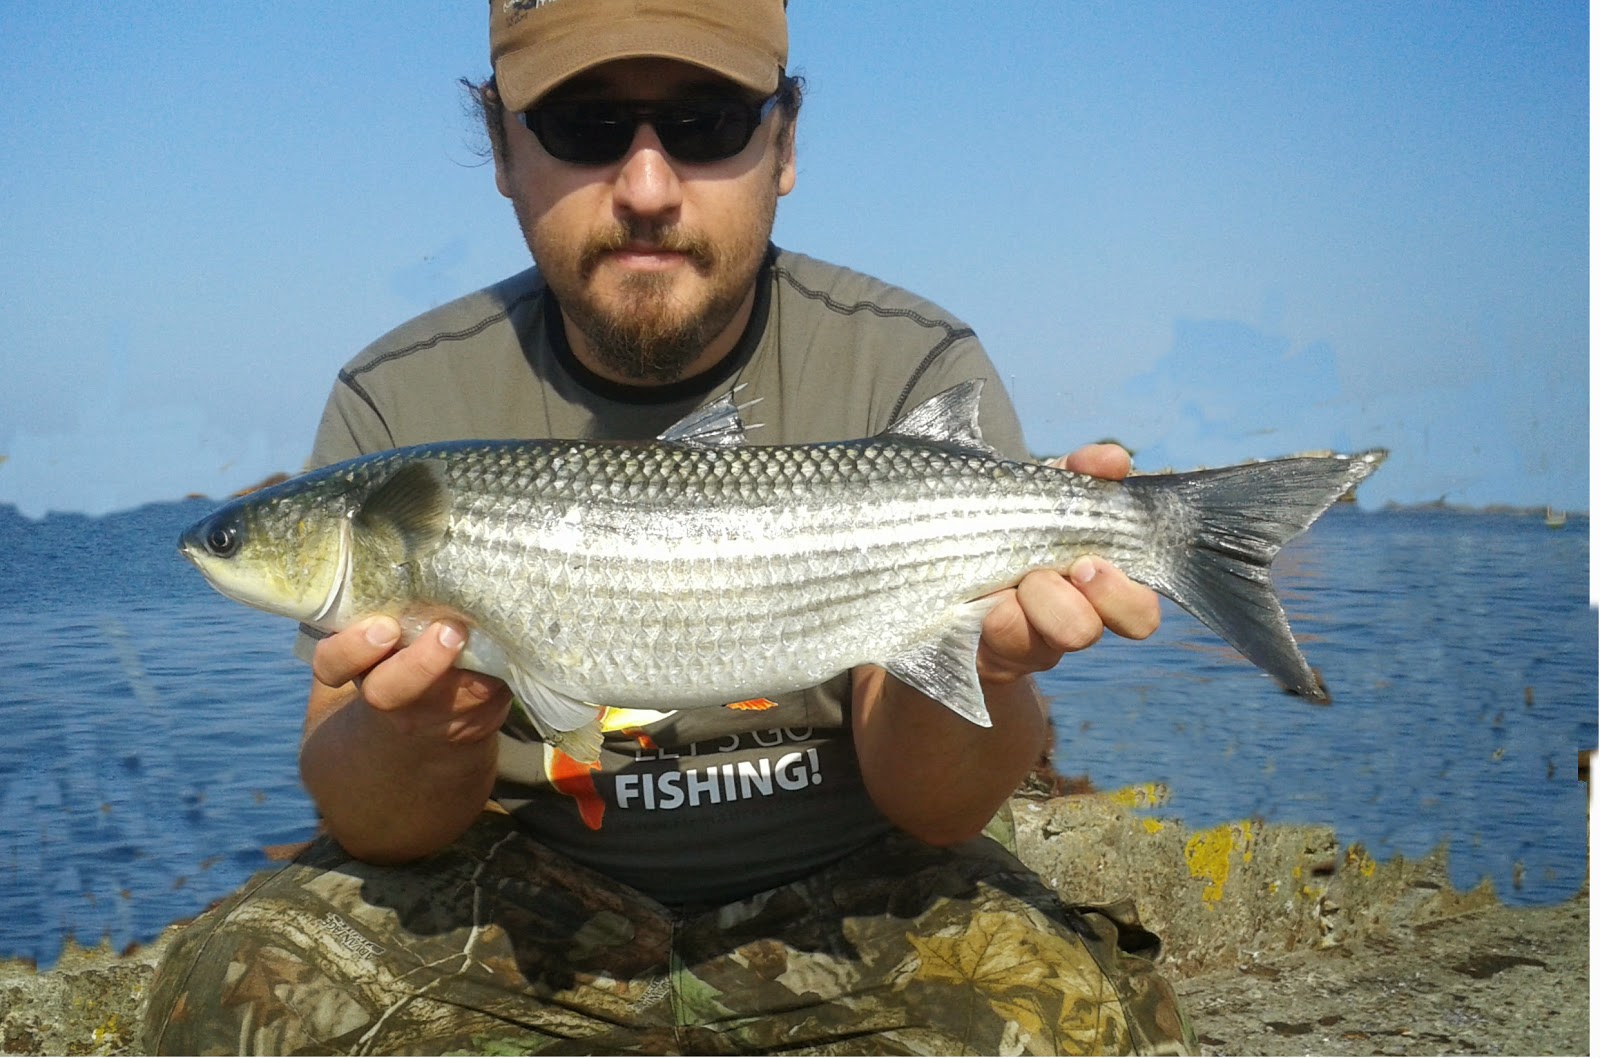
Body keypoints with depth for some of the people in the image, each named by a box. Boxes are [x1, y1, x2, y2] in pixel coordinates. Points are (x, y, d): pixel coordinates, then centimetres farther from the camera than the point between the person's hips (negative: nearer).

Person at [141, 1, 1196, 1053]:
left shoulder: (922, 374, -11)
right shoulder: (399, 405, -7)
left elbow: (934, 812, -13)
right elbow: (376, 828, -8)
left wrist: (966, 665, -36)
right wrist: (421, 734, -32)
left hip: (842, 901, -1)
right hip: (533, 904, 2)